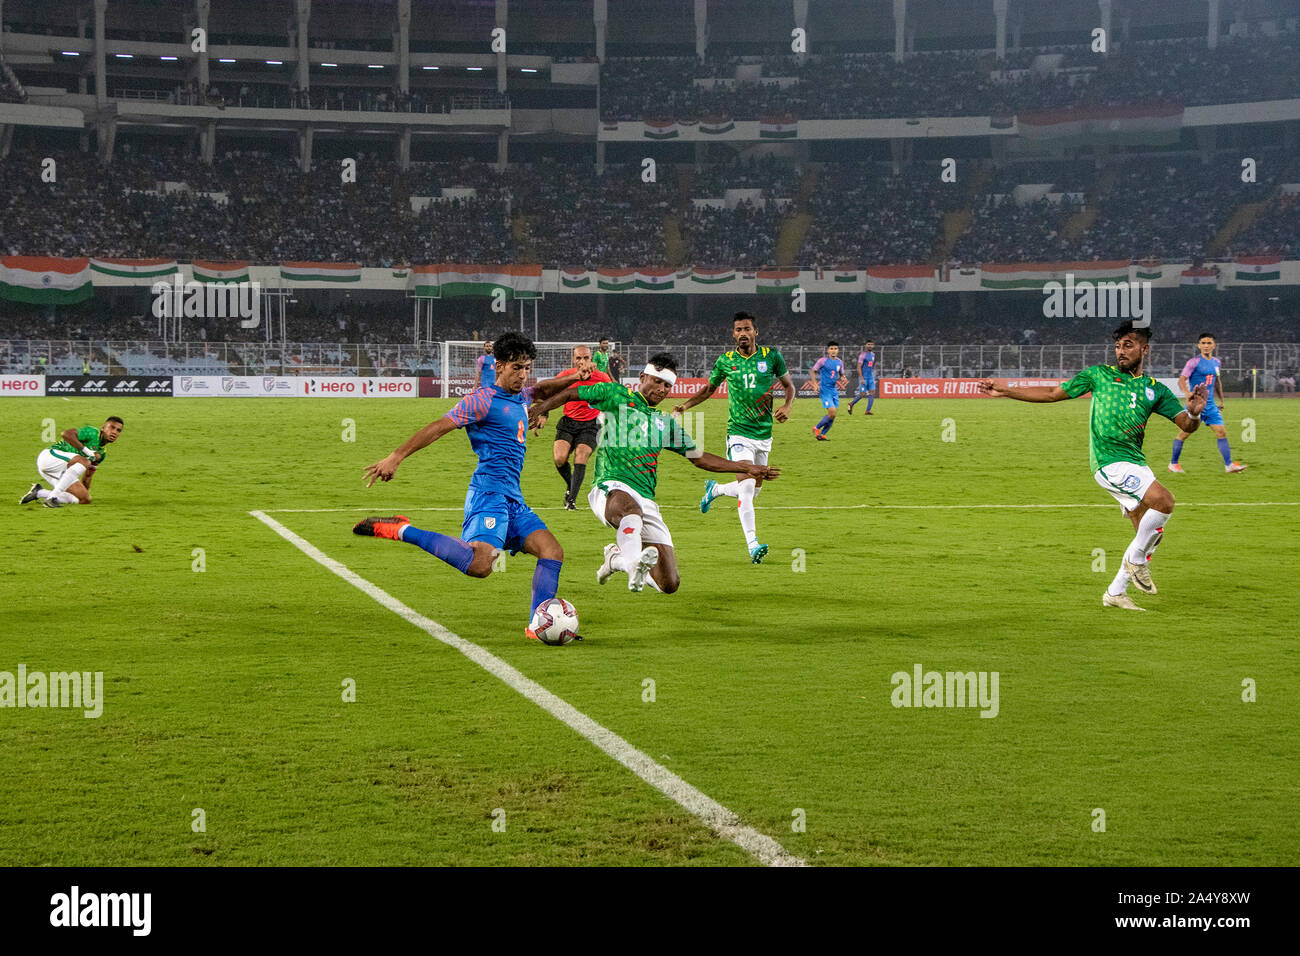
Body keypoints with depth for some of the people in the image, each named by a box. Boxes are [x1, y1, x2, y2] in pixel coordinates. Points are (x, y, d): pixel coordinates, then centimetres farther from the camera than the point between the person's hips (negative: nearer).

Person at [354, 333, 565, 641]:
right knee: (479, 565, -27)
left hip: (513, 499, 9)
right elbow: (439, 427, -13)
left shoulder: (521, 399, 19)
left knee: (552, 552, 0)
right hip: (489, 492, -9)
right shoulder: (484, 399, -8)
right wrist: (395, 458, -18)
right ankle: (402, 530, -16)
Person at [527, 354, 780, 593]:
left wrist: (746, 468, 25)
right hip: (611, 489, -5)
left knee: (669, 584, -2)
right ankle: (634, 564, -68)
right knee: (631, 508, -44)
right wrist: (541, 407, 0)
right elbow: (571, 394, 18)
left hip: (646, 500, 5)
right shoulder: (615, 395, 11)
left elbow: (699, 458, 29)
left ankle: (617, 558, 24)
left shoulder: (665, 422, 23)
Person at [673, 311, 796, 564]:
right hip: (739, 432, -3)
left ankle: (714, 489, 41)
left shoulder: (771, 356, 0)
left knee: (754, 490, 12)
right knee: (746, 485, -19)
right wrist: (684, 406, 3)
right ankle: (752, 545, -20)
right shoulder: (725, 361, 0)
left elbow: (789, 385, 12)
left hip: (764, 434, 3)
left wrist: (787, 406, -8)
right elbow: (708, 389, 16)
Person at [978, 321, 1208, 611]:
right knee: (1164, 500, -25)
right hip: (1109, 460, -5)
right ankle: (1136, 560, -7)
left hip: (1135, 463, 5)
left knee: (1145, 536, 4)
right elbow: (1053, 393, 14)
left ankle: (1115, 592, 17)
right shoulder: (1099, 375, 8)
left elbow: (1186, 425, 9)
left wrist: (1194, 413, -16)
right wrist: (1004, 391, 12)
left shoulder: (1155, 389, 14)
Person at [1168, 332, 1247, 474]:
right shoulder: (1194, 362, -8)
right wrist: (1187, 394, -34)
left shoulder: (1217, 363, 12)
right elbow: (1181, 380, -16)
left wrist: (1221, 401, 29)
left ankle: (1229, 465, -4)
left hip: (1210, 405, 5)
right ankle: (1173, 463, 15)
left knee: (1221, 432, -4)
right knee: (1184, 433, 0)